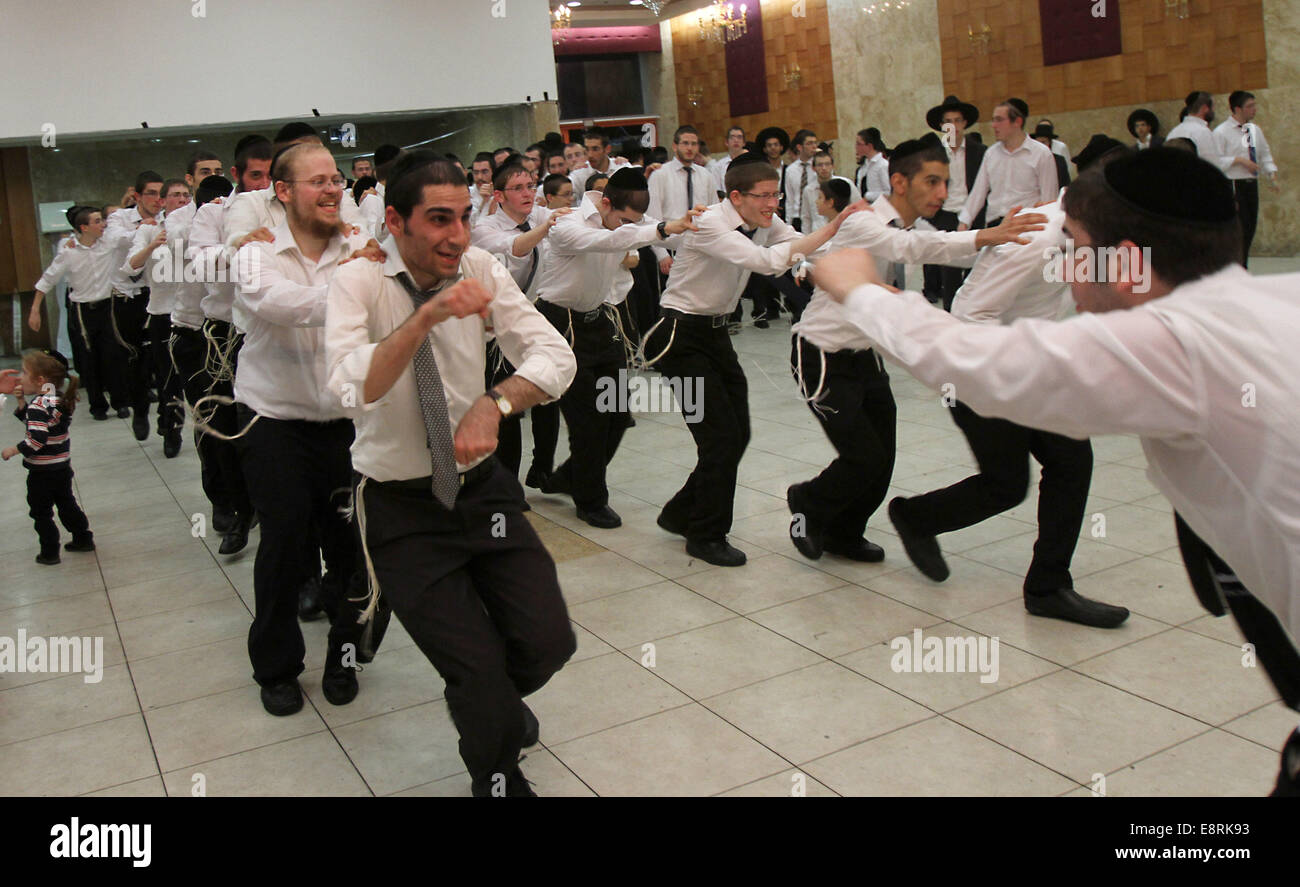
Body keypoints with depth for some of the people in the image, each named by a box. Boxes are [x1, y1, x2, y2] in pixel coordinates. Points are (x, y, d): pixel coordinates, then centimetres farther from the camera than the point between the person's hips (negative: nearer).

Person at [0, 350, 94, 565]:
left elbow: (37, 439, -31)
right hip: (63, 466, 8)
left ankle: (49, 553, 15)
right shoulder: (60, 399, 3)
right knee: (67, 503, 23)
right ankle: (84, 539, 32)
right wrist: (22, 400, 0)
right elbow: (29, 419, 14)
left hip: (42, 472, -8)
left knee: (41, 512, 7)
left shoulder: (39, 405, -24)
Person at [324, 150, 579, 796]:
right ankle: (498, 776, 21)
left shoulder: (480, 269, -3)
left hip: (482, 487, 4)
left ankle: (493, 704, 31)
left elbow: (555, 356, -9)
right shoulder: (359, 282, -12)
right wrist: (428, 315, -37)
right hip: (400, 507, -3)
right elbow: (353, 390, -27)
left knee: (548, 643, -6)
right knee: (478, 673, -10)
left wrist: (495, 402, -26)